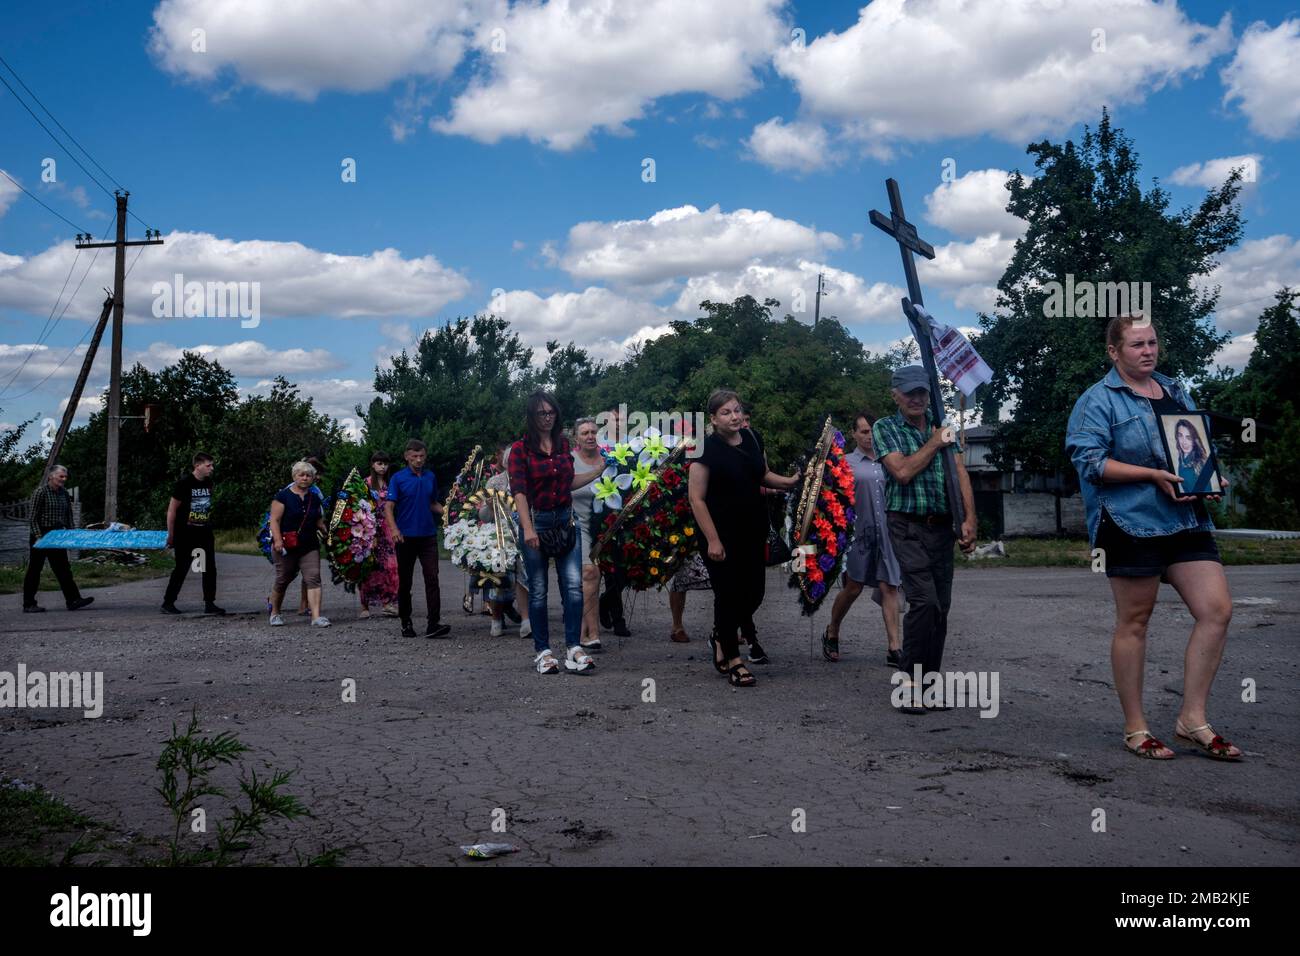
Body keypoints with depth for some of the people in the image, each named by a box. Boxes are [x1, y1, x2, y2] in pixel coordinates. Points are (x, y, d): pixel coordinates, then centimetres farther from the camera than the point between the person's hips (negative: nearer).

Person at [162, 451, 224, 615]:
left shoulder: (209, 483, 6)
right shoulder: (184, 484, -12)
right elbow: (172, 510, -9)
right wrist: (171, 536, -9)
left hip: (205, 532, 6)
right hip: (185, 533, -6)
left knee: (210, 568, 2)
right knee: (181, 569, 0)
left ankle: (209, 604, 8)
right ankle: (168, 603, 11)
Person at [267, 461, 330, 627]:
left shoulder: (314, 499, 13)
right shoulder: (283, 496, -3)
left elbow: (319, 523, 19)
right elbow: (275, 520, -9)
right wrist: (277, 540, -20)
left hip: (310, 546, 4)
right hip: (287, 548, -4)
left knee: (313, 578, -10)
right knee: (282, 581, 7)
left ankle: (316, 617, -16)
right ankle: (274, 613, 29)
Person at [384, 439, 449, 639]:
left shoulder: (431, 477, 10)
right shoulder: (398, 478, -2)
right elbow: (388, 507, -8)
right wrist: (394, 529, -23)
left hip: (428, 535, 3)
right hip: (405, 537, -2)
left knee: (432, 578, -8)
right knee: (405, 581, 7)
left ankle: (433, 624, -12)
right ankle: (406, 623, 19)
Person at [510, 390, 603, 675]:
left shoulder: (563, 443, 9)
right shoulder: (520, 449, -5)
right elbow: (518, 491, -13)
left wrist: (599, 471, 16)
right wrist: (527, 529, -23)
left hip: (565, 520, 4)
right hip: (536, 521, -4)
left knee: (574, 585, -7)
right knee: (538, 590, 3)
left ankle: (574, 649, -6)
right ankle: (543, 651, 11)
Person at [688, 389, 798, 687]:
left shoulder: (751, 439, 5)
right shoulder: (707, 449, -13)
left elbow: (764, 475, 20)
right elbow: (697, 498, -14)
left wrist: (790, 481, 0)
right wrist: (712, 540, -17)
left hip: (753, 532, 6)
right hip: (723, 536, -6)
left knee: (754, 592, 8)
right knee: (728, 594, 1)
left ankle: (721, 639, 32)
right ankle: (733, 660, 15)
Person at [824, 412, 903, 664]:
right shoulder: (846, 462, 3)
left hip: (886, 532, 3)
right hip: (859, 531, -3)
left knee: (889, 588, -3)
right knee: (853, 588, 1)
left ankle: (894, 649, -3)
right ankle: (831, 634, 25)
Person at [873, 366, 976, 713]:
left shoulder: (942, 426, 13)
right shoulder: (885, 428, 1)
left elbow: (960, 473, 5)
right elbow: (903, 471, -14)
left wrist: (970, 519, -7)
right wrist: (935, 442, -4)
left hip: (942, 526, 5)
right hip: (907, 526, -5)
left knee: (941, 606, 5)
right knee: (924, 600, -17)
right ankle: (909, 681, -7)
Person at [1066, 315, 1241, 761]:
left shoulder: (1174, 391, 18)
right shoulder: (1098, 401, -3)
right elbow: (1089, 460, -13)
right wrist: (1153, 475, -20)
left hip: (1187, 519, 6)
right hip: (1131, 522, -6)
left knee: (1217, 610, -4)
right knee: (1134, 622, 2)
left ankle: (1192, 719, 6)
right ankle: (1135, 728, 12)